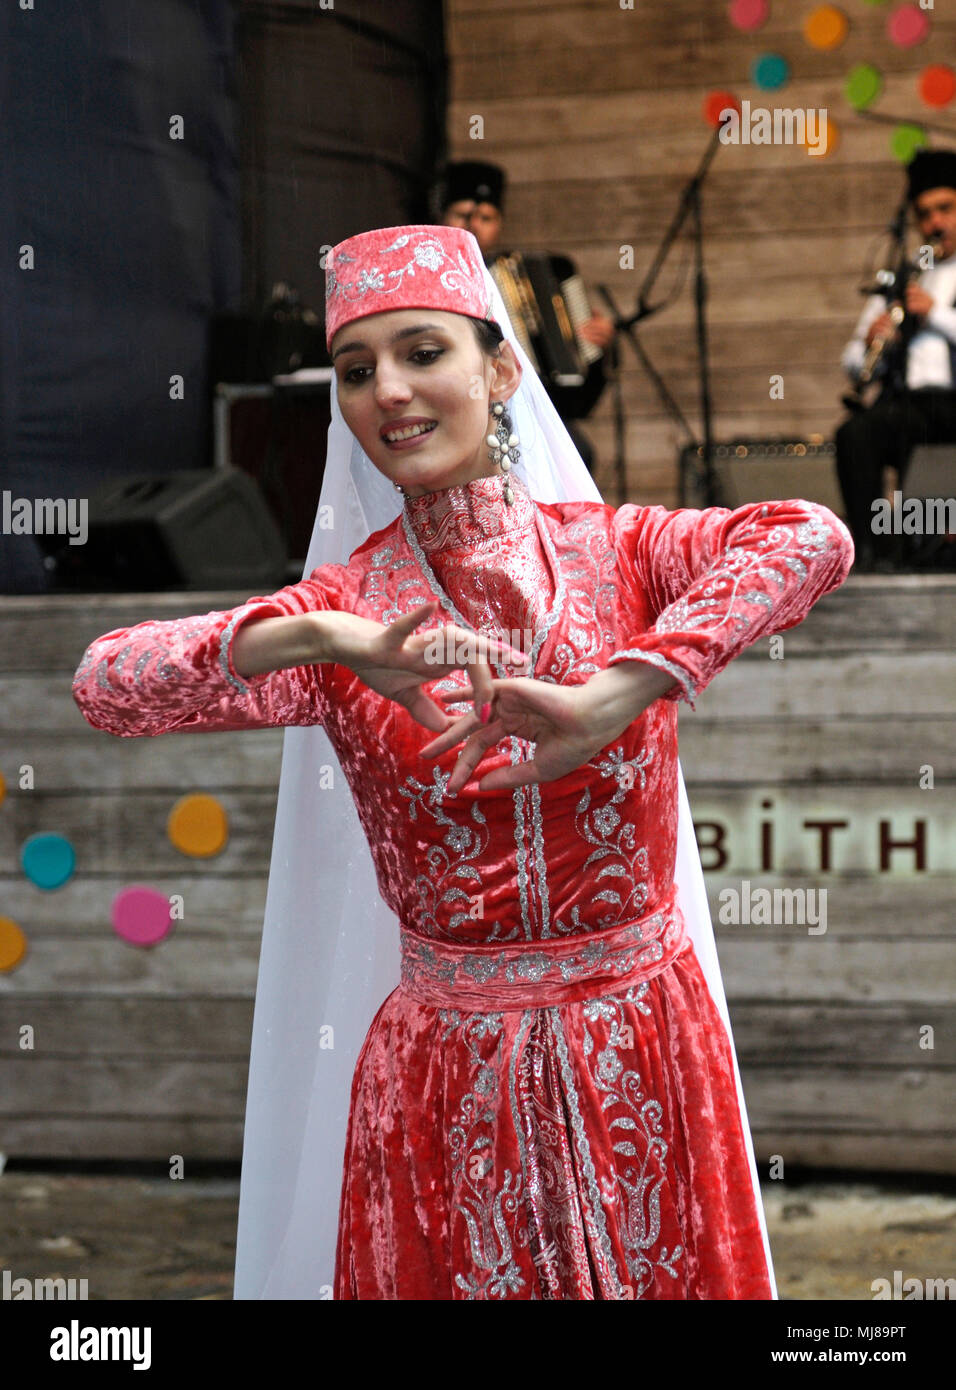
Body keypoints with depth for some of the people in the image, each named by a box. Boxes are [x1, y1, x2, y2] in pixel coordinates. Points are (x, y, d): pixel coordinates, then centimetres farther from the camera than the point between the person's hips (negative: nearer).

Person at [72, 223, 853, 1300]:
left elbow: (813, 540, -22)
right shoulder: (342, 610, -2)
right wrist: (318, 639, -31)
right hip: (450, 1076, 0)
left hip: (647, 1044, 1)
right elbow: (104, 683, -16)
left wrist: (618, 694, -33)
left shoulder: (616, 550, -3)